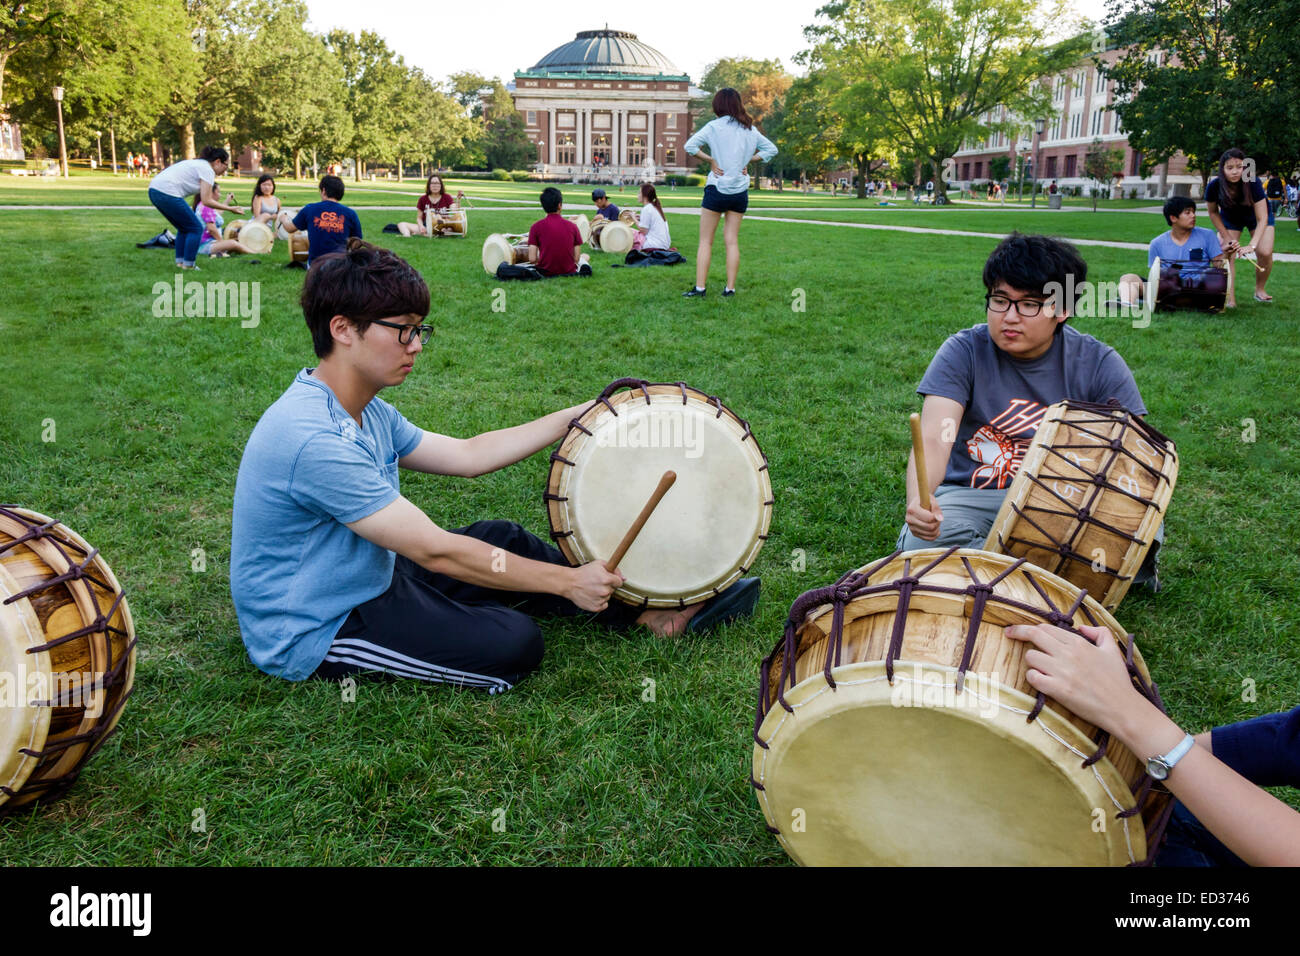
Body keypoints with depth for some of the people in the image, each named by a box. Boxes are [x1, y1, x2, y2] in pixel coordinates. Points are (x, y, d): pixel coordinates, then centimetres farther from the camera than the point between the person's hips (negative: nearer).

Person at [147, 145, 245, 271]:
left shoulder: (199, 164, 23)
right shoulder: (207, 170, -5)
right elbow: (206, 201, -11)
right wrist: (229, 209, -6)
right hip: (168, 194, -10)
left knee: (184, 228, 22)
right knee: (195, 229, 1)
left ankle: (180, 261, 21)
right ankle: (188, 265, 1)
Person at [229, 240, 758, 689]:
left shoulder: (366, 412, 1)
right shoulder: (314, 438, -30)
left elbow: (468, 455, 8)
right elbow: (436, 551, -29)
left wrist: (581, 415, 7)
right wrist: (567, 582, -23)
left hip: (360, 581, 10)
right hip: (311, 638, -9)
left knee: (501, 540, 9)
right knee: (514, 645, -22)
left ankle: (652, 613, 14)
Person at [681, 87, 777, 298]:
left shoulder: (714, 126, -7)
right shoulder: (750, 129, 7)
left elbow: (690, 146, -16)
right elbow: (771, 149, 13)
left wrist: (710, 160, -7)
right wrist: (748, 160, 8)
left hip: (717, 188, -4)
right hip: (740, 191, 4)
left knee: (706, 241, 2)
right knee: (732, 240, 7)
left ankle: (700, 288, -2)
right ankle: (730, 288, 5)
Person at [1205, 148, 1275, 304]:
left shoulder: (1252, 183, -36)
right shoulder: (1214, 186, -31)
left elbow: (1262, 218, -35)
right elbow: (1213, 212, -12)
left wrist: (1252, 245, -47)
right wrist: (1227, 237, -16)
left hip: (1255, 216, -1)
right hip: (1230, 218, 1)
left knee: (1265, 253, -16)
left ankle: (1259, 290, 9)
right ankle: (1230, 299, -15)